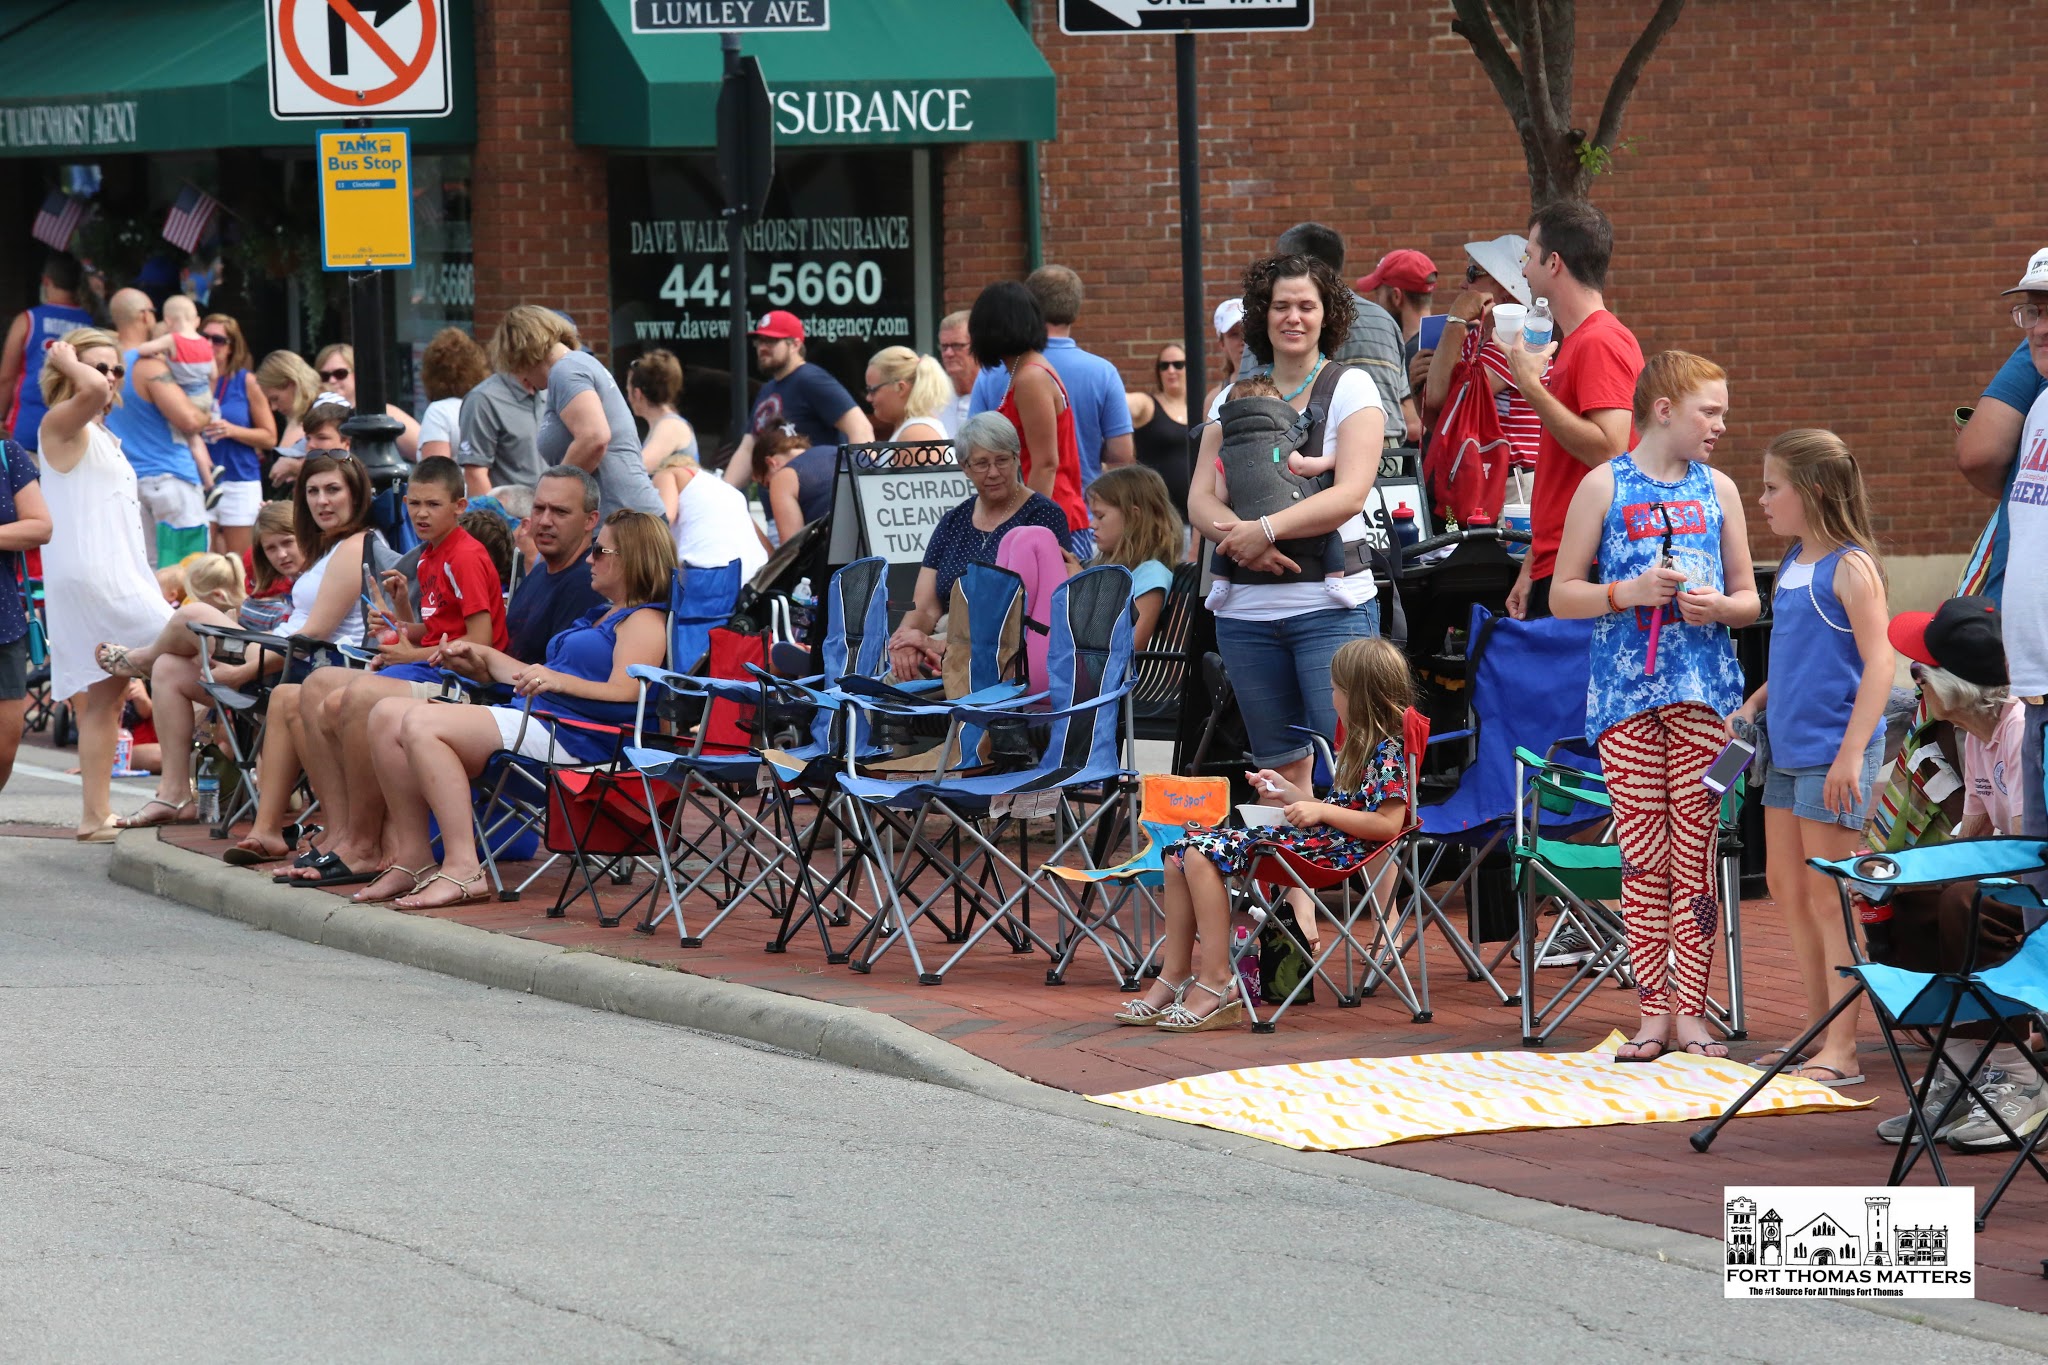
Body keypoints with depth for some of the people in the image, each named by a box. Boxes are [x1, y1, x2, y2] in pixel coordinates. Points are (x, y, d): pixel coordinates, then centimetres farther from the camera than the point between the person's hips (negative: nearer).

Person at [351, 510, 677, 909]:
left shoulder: (645, 621, -2)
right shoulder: (602, 617, 31)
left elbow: (624, 693, -18)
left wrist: (558, 681, -31)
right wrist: (483, 657, 29)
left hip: (565, 737, -11)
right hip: (529, 719, 11)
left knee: (421, 724, -27)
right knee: (388, 715, -2)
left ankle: (463, 870, -31)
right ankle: (414, 859, -8)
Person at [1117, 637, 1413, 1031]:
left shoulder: (1388, 751, -12)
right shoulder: (1359, 746, 20)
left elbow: (1388, 824, -20)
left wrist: (1322, 810, -19)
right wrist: (1289, 792, 24)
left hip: (1340, 849, -11)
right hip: (1319, 837, 11)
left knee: (1204, 854, -23)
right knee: (1183, 852, 2)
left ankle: (1217, 982, -23)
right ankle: (1174, 975, -3)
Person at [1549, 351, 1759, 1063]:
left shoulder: (1718, 490, 12)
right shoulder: (1604, 487, 4)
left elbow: (1749, 598, 15)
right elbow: (1562, 595, 3)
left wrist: (1719, 607, -6)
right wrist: (1630, 592, -13)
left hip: (1703, 688, 2)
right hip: (1626, 690, -2)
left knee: (1695, 853, -1)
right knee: (1643, 858, -2)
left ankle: (1690, 1011, 2)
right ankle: (1653, 1012, 2)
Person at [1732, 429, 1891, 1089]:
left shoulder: (1850, 568, -13)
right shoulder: (1792, 564, 12)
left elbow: (1878, 663, -17)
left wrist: (1851, 753, -23)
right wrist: (1755, 703, 9)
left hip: (1833, 751, -9)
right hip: (1786, 748, 9)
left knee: (1828, 898, -5)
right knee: (1788, 891, 14)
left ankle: (1841, 1047, -1)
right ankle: (1817, 1029, 24)